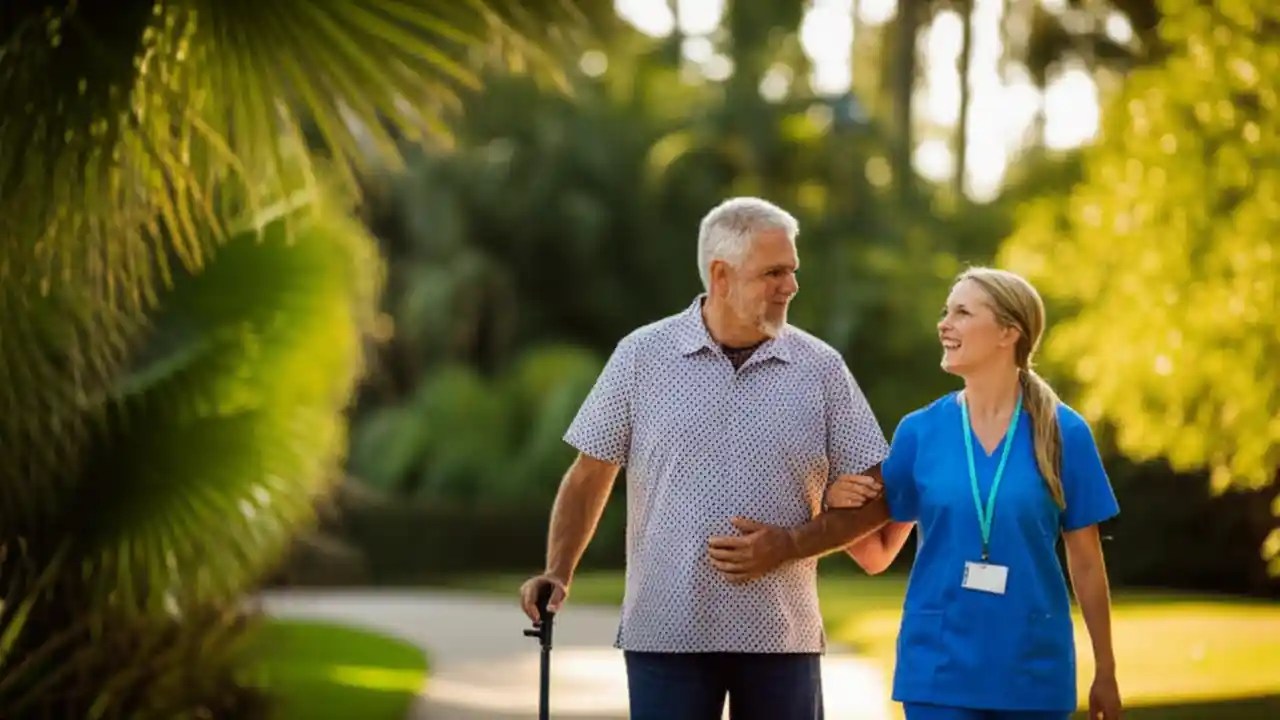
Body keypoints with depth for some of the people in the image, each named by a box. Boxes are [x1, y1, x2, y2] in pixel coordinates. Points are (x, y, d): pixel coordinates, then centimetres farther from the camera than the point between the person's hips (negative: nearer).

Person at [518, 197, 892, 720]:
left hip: (782, 635, 1)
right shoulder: (643, 355, 1)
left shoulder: (821, 368, 3)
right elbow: (589, 476, 7)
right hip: (665, 631, -1)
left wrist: (789, 545, -11)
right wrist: (558, 572, -4)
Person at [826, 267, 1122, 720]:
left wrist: (1105, 671, 5)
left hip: (1033, 671, 0)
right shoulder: (920, 431, 1)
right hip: (939, 669, 0)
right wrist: (841, 506, -13)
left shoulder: (1063, 433, -3)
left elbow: (1085, 563, 3)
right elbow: (876, 557, 7)